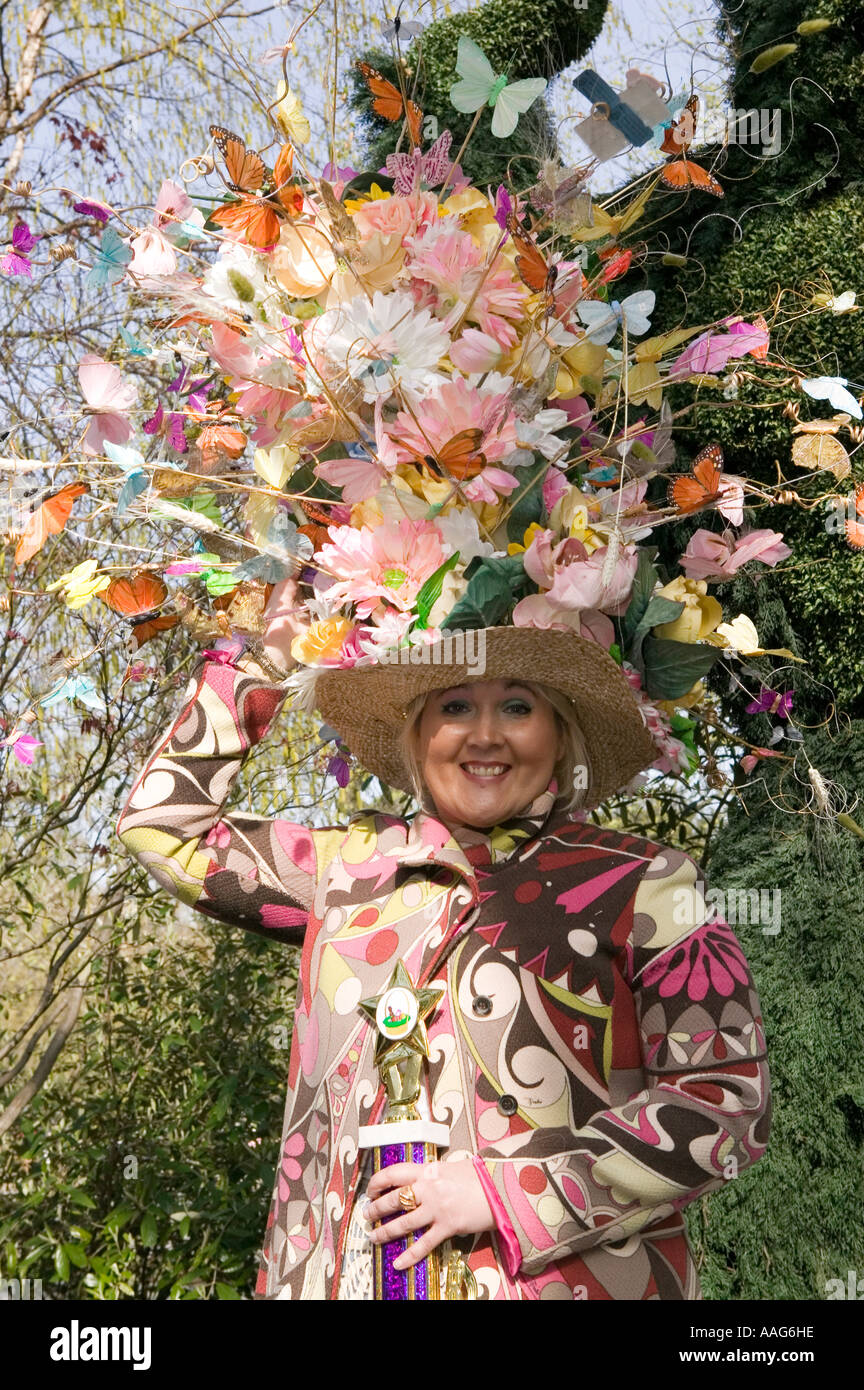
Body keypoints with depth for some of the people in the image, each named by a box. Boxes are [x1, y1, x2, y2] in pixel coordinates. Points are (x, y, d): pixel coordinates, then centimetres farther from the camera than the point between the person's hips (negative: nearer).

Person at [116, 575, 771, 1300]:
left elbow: (729, 1098, -10)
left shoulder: (644, 884, -6)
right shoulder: (353, 866, 4)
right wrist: (265, 662, 6)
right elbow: (163, 823, 12)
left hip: (567, 1278, -3)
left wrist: (505, 1189, -15)